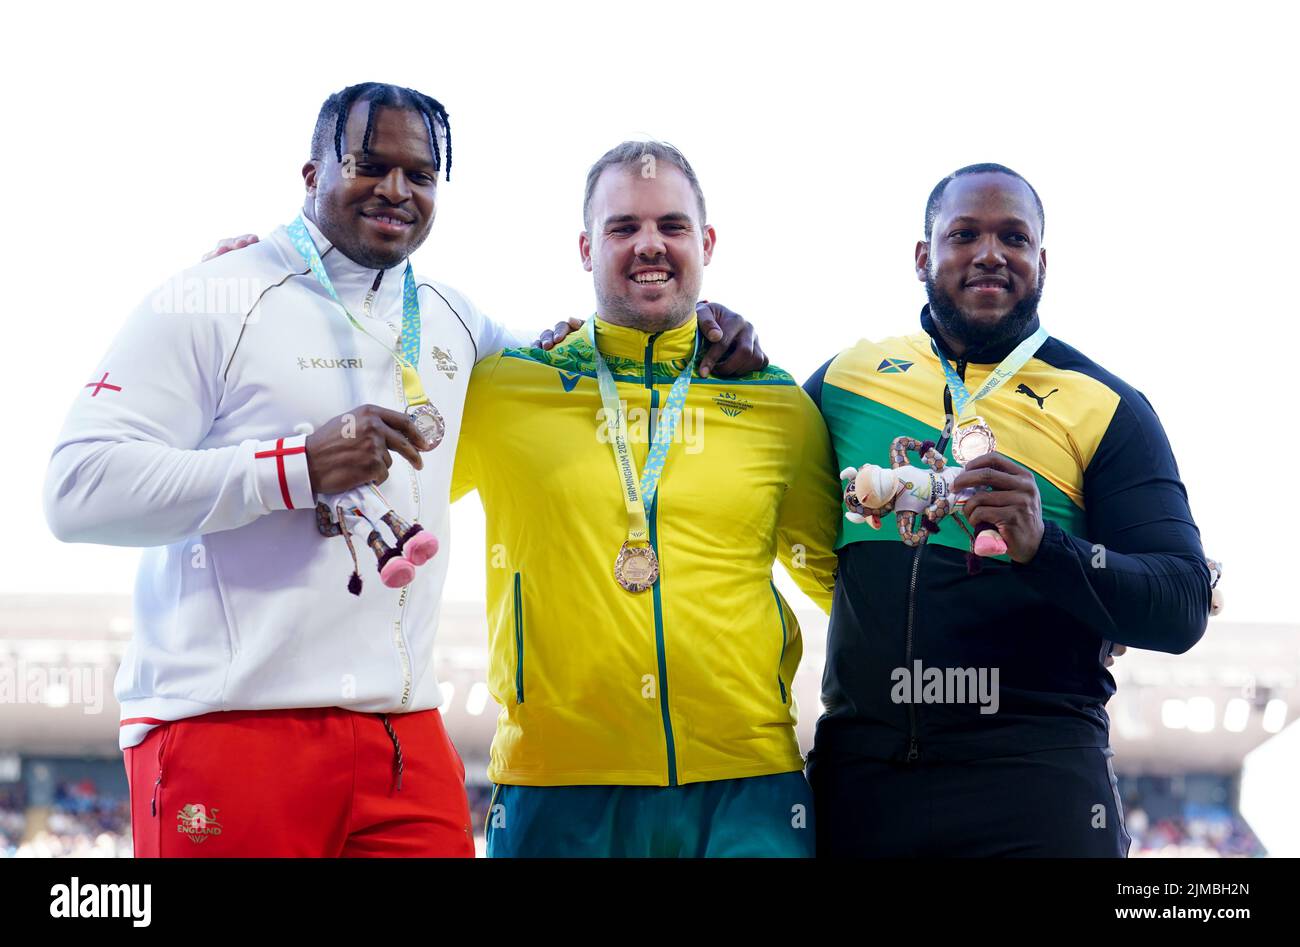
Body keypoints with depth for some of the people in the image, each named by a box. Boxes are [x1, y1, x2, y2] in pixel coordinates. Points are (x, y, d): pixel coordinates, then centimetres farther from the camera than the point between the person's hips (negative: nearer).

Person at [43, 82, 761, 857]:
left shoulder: (450, 320, 18)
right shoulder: (212, 303, -2)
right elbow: (78, 489, -11)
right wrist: (297, 466, -20)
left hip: (406, 734, 6)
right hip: (228, 730, -5)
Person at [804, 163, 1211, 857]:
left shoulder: (1106, 408, 4)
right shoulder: (847, 377, 11)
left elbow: (1184, 608, -4)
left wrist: (1042, 546, -22)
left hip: (1033, 774, -2)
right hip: (857, 766, 2)